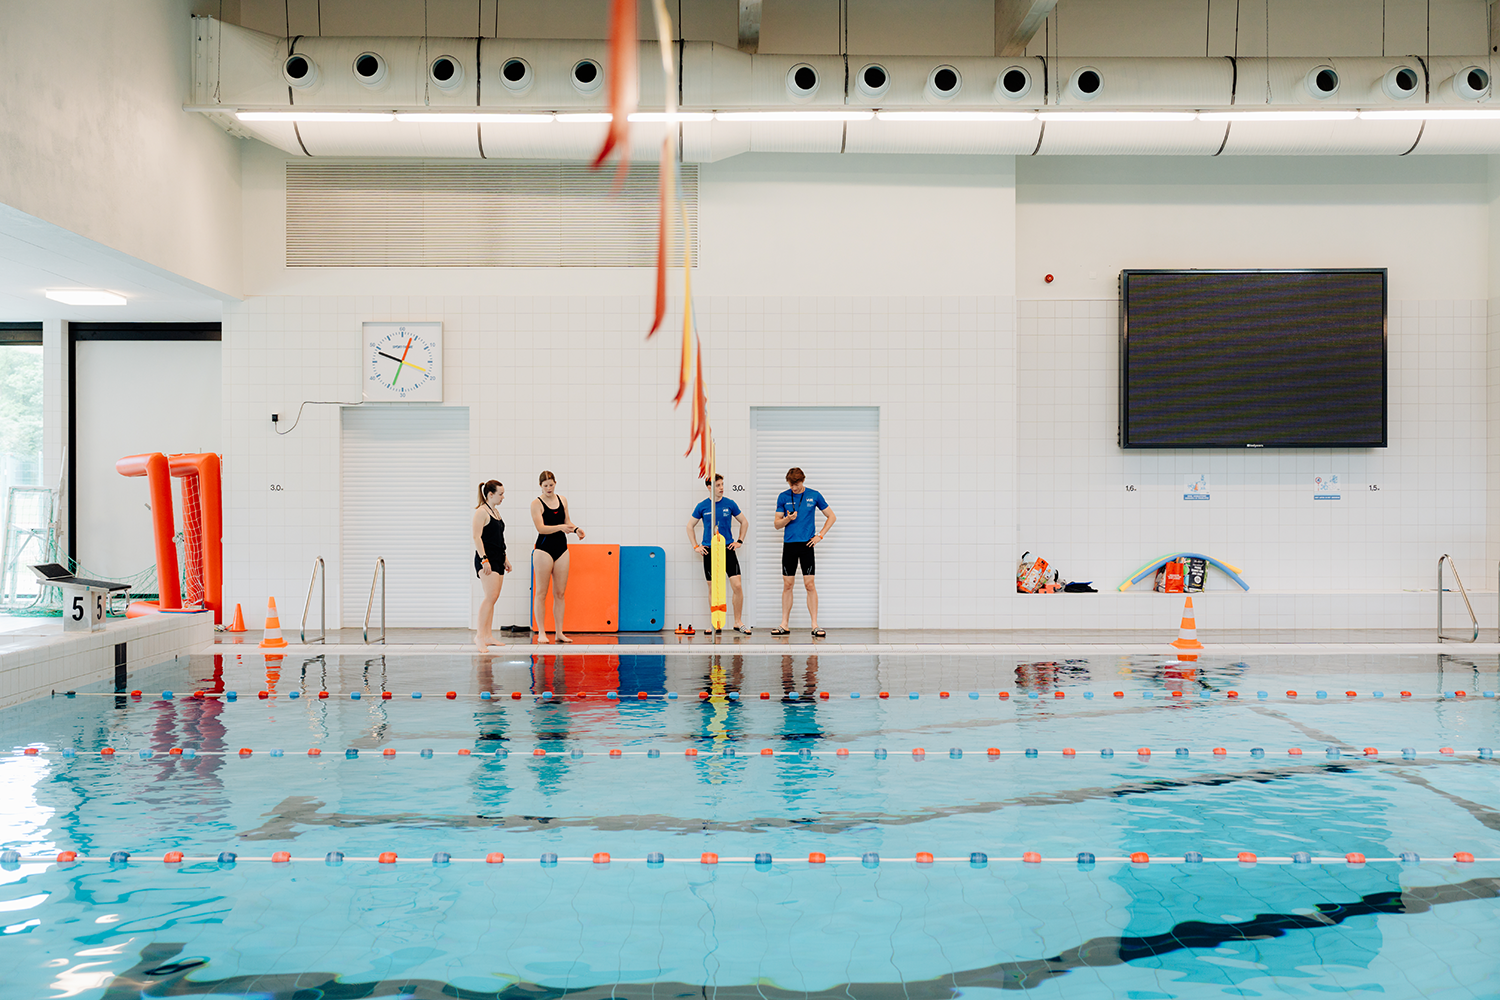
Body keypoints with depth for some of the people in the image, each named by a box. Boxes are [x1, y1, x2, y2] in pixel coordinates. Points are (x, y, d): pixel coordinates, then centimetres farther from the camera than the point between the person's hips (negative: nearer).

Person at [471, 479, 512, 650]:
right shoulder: (481, 512, -9)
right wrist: (484, 559, -21)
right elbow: (477, 537, -15)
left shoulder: (496, 511, 18)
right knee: (490, 597, -16)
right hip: (486, 560, -9)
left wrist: (505, 558, 23)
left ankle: (488, 636, 10)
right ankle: (480, 636, -14)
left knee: (493, 598, 7)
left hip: (497, 560, 9)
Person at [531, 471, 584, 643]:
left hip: (561, 549, 5)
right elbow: (540, 528, -16)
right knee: (541, 593, -1)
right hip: (544, 550, -5)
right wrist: (560, 527, -30)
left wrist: (576, 529, -2)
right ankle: (541, 632, 4)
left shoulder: (562, 500, 9)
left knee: (560, 593, 6)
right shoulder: (536, 503, -6)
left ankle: (559, 632, 11)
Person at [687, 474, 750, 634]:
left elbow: (744, 522, 15)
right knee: (713, 589, 4)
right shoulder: (702, 506, 1)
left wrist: (739, 541, 6)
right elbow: (690, 526, 12)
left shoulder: (730, 504, 2)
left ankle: (738, 622, 2)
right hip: (709, 551, 0)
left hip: (728, 549, 0)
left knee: (737, 586, -9)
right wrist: (695, 546, 4)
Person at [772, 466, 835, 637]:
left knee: (810, 585, -5)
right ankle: (785, 625, 11)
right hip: (789, 545, 2)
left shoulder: (814, 495, 1)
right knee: (787, 585, 5)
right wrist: (787, 519, -15)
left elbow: (831, 517, 9)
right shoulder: (783, 497, 4)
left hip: (806, 544, -2)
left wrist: (820, 536, 0)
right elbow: (777, 524, 6)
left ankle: (815, 626, -2)